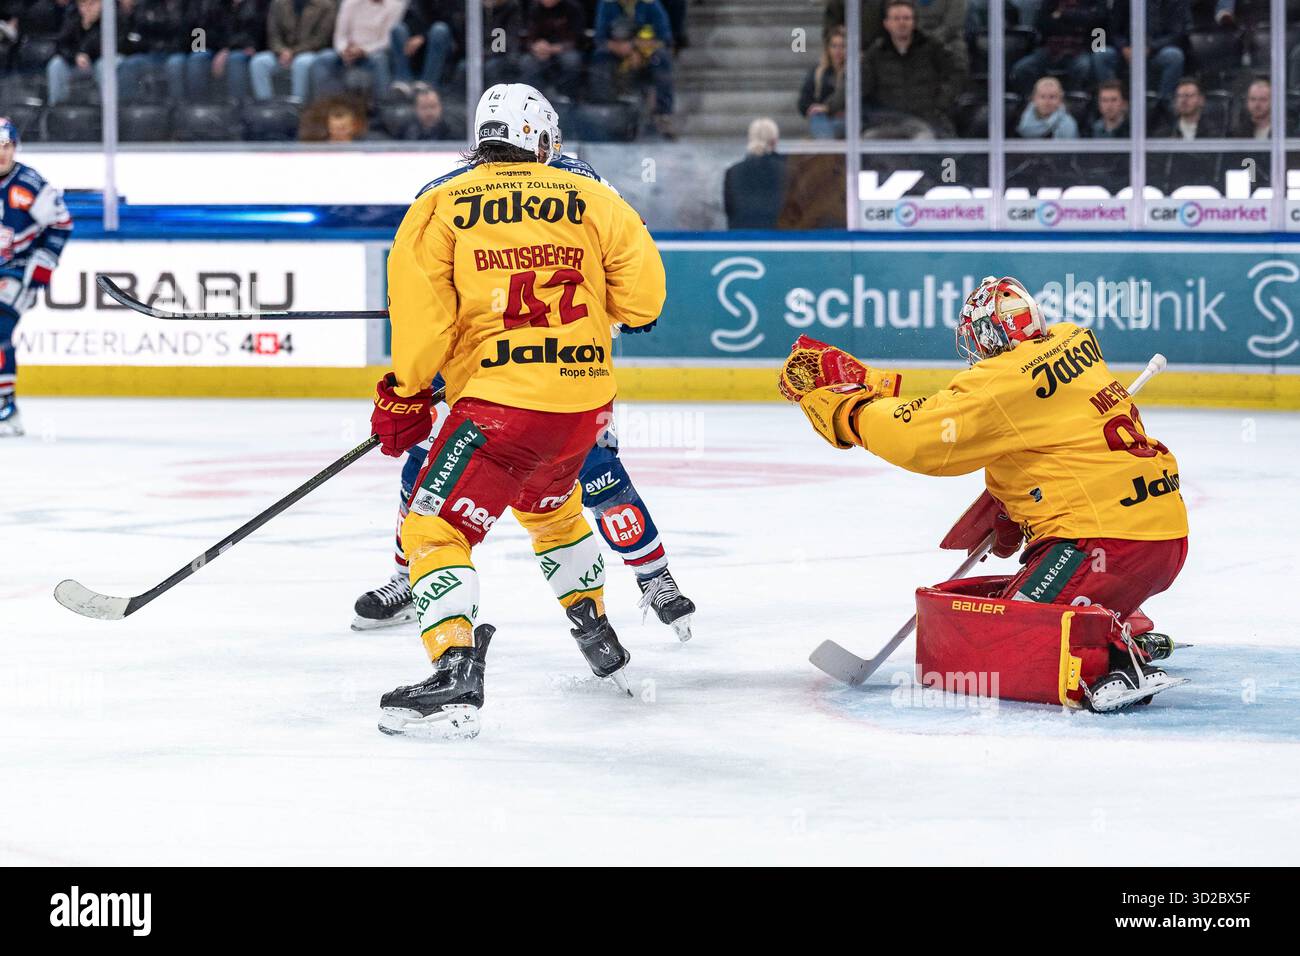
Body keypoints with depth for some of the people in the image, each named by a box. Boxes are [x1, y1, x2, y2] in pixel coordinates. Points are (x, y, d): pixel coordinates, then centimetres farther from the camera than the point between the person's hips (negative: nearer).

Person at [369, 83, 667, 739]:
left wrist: (404, 397, 5)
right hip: (587, 401, 5)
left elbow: (422, 314, -7)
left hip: (501, 401, -5)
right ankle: (601, 646, 39)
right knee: (550, 506, 32)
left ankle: (456, 676, -21)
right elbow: (642, 296, 6)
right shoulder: (590, 199, 7)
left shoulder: (441, 205, -1)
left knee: (434, 529, -2)